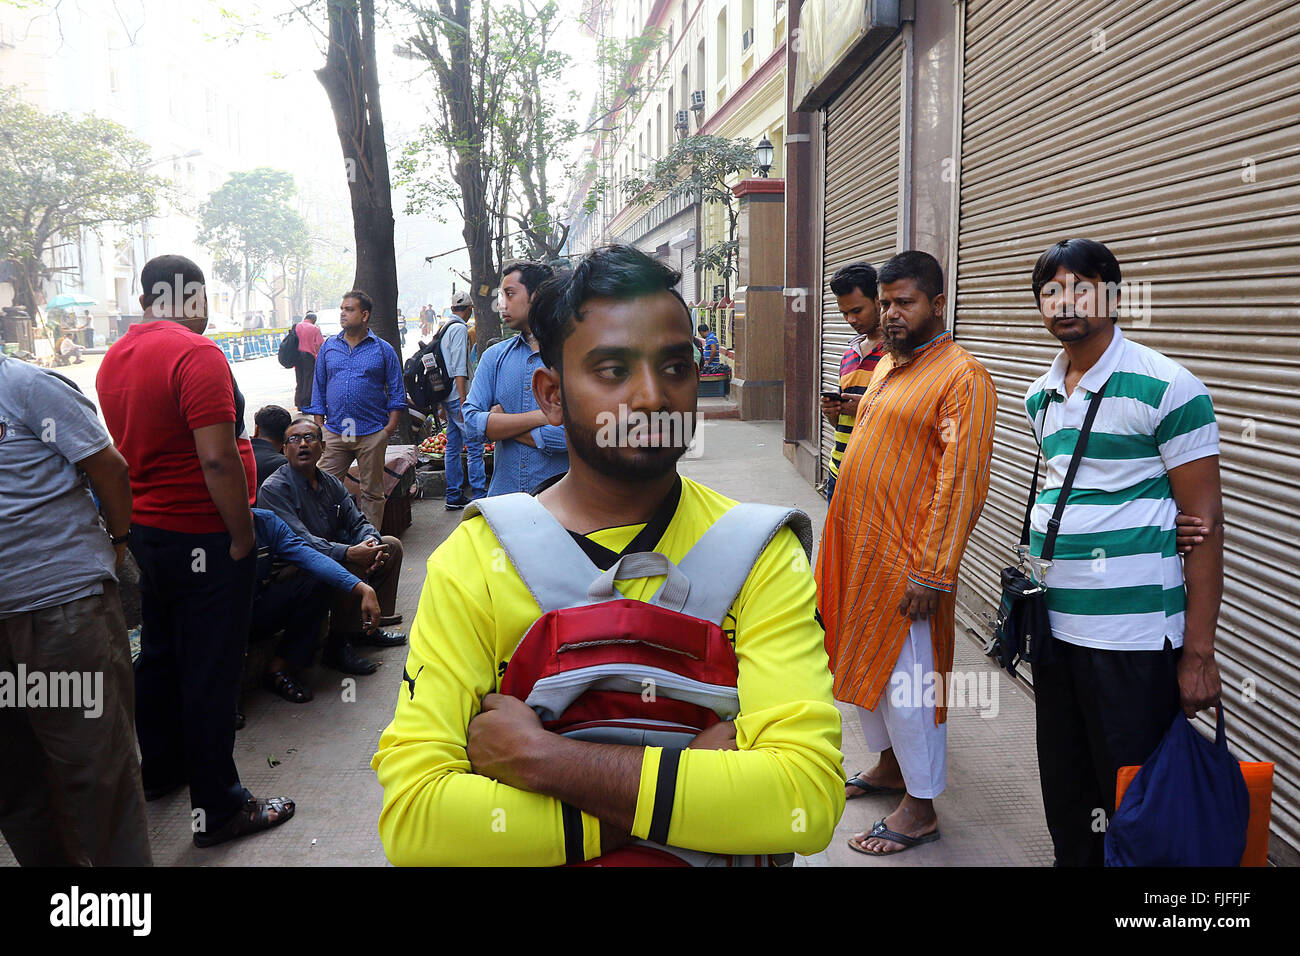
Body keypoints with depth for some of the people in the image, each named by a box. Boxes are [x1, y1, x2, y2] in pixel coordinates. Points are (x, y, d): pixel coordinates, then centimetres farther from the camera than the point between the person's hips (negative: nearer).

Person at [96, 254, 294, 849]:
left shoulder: (116, 357, 8)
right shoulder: (196, 354, -19)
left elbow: (120, 447, 17)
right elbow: (218, 458, -25)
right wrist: (242, 536, -16)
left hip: (144, 528, 9)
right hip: (202, 537, -9)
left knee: (159, 654, 22)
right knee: (210, 670, 0)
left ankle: (160, 768, 40)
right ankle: (218, 810, 10)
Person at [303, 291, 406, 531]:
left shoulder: (383, 350, 4)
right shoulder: (328, 347, 10)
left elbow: (397, 392, 4)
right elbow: (318, 389, 14)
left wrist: (390, 427, -6)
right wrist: (319, 427, 5)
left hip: (372, 434, -2)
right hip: (334, 433, 2)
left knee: (372, 492, 5)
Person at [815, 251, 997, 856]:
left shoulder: (961, 375, -14)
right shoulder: (887, 365, 14)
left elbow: (961, 482, -19)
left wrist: (931, 572, -22)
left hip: (905, 558, -8)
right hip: (859, 546, 9)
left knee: (906, 676, 1)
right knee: (866, 663, 19)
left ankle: (920, 809, 17)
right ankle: (889, 765, 38)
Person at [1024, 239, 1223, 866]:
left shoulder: (1167, 388, -11)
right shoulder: (1041, 397, 10)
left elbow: (1204, 520, -11)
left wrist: (1199, 652, -13)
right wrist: (1032, 599, 12)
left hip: (1133, 637, -6)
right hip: (1054, 626, 6)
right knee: (1065, 793, 18)